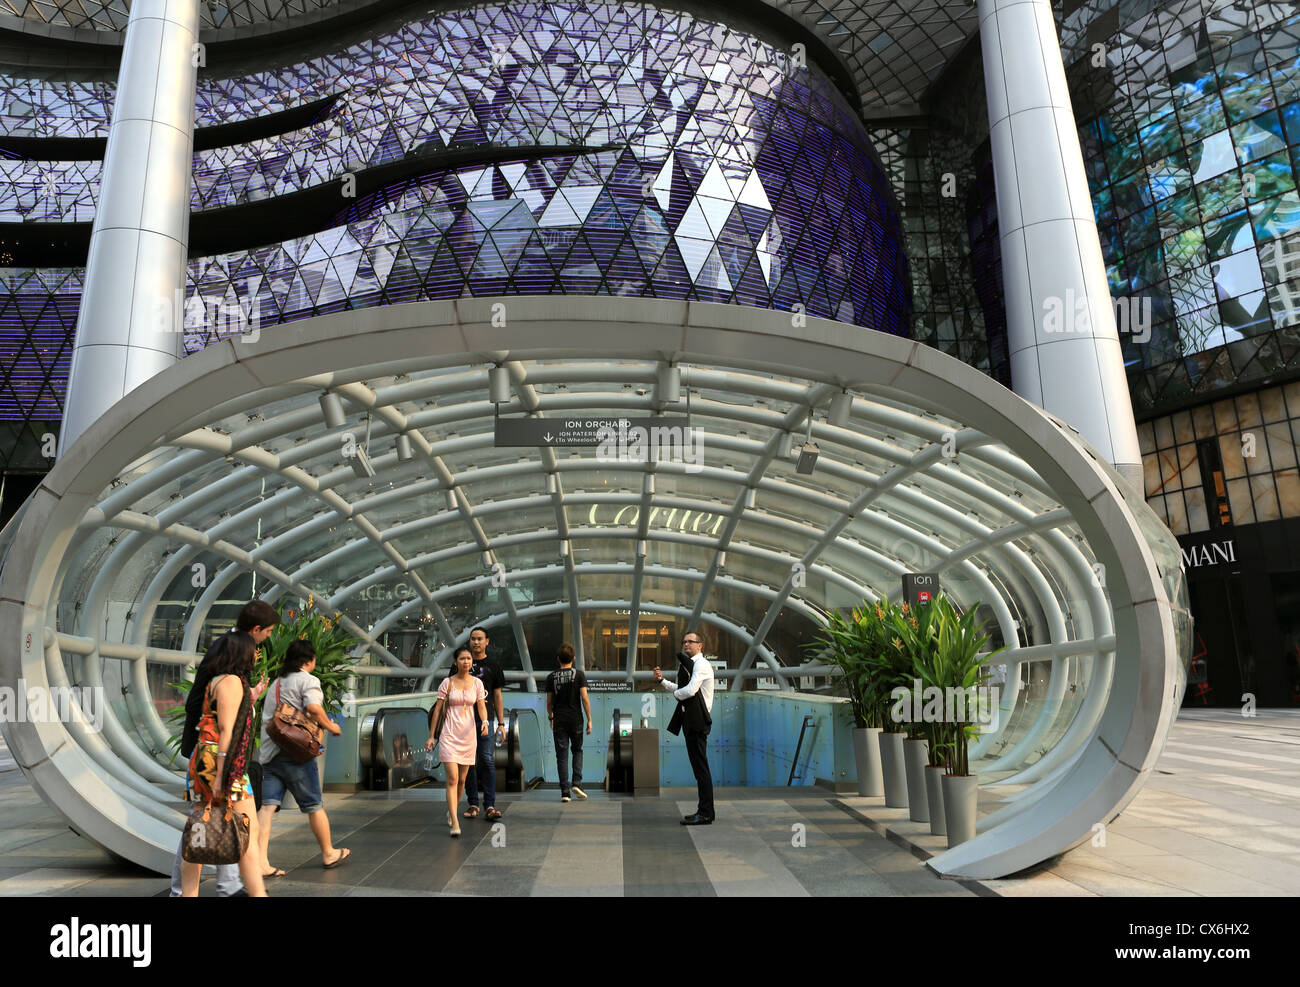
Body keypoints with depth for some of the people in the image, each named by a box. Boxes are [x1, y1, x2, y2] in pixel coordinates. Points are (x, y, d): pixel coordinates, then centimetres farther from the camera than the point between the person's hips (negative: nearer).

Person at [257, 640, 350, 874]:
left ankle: (260, 861, -9)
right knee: (313, 805, 5)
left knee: (267, 805, 0)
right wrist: (331, 727, -6)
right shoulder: (308, 680, -4)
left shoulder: (276, 683, 21)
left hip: (269, 753, 7)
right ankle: (329, 854, 19)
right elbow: (314, 708, -20)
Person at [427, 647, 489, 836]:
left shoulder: (477, 683, 3)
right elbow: (437, 709, 1)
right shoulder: (447, 682, -3)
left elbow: (481, 707, 3)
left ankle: (451, 812, 35)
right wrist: (431, 736, 0)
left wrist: (484, 722, -19)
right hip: (449, 735, -3)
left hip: (468, 735, 3)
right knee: (452, 778, -13)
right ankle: (454, 823, -13)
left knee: (462, 780, 12)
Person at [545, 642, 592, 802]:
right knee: (577, 750, 17)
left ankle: (565, 791, 0)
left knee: (562, 755, 4)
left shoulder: (551, 677, 2)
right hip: (575, 719, -1)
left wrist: (551, 718, 21)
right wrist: (589, 719, -2)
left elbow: (549, 702, 5)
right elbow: (584, 698, -7)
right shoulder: (579, 674, -3)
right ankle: (576, 783, 3)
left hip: (559, 721, 1)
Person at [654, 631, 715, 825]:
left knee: (701, 767, -8)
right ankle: (704, 811, 20)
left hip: (697, 720, -10)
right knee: (698, 767, 13)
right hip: (691, 720, 10)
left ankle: (705, 814, -4)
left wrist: (676, 694, -3)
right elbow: (680, 689, 28)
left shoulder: (700, 664, -11)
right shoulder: (688, 663, 20)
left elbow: (690, 690, -22)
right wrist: (662, 681, 16)